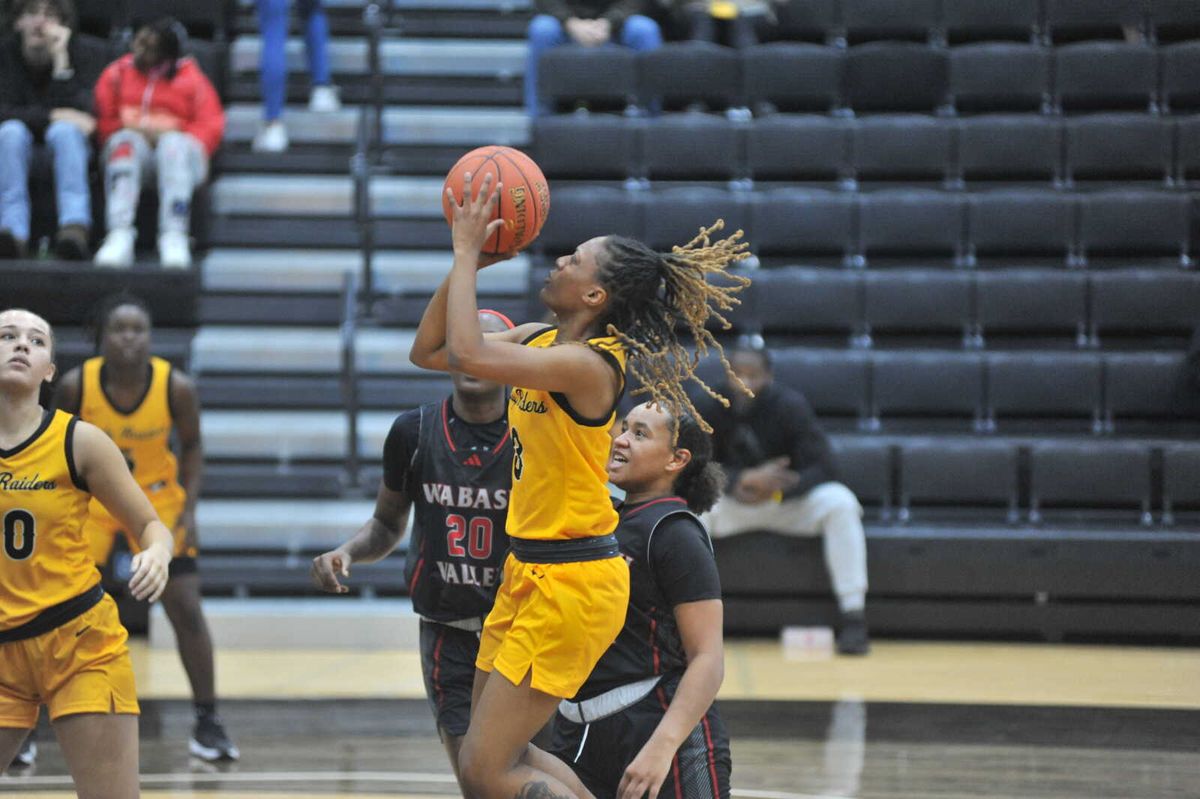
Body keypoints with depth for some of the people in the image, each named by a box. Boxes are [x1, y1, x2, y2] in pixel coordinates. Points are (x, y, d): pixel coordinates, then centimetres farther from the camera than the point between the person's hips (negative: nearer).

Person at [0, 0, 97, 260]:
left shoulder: (75, 52, -9)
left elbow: (77, 111, -22)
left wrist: (60, 58, -26)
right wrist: (52, 116, -26)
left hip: (68, 147, 0)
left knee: (64, 130, -33)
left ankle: (74, 226, -52)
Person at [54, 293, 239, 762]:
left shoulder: (177, 387, -20)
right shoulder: (76, 385, -21)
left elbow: (191, 447, -3)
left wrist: (189, 508, -12)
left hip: (155, 495, 0)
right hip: (89, 497, 0)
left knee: (185, 607, -4)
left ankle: (207, 721, 9)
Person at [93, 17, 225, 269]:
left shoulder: (190, 78, 6)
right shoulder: (117, 74, 11)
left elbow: (211, 127, -1)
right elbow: (103, 121, 6)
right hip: (129, 153, 1)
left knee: (174, 144, -35)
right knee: (126, 140, -33)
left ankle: (174, 237, -46)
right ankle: (119, 236, -46)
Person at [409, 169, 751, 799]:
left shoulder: (586, 363, -22)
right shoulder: (539, 339, 6)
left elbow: (467, 353, -33)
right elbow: (428, 350, 10)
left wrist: (467, 253, -22)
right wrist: (466, 259, 0)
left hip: (571, 582, -9)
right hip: (529, 571, 9)